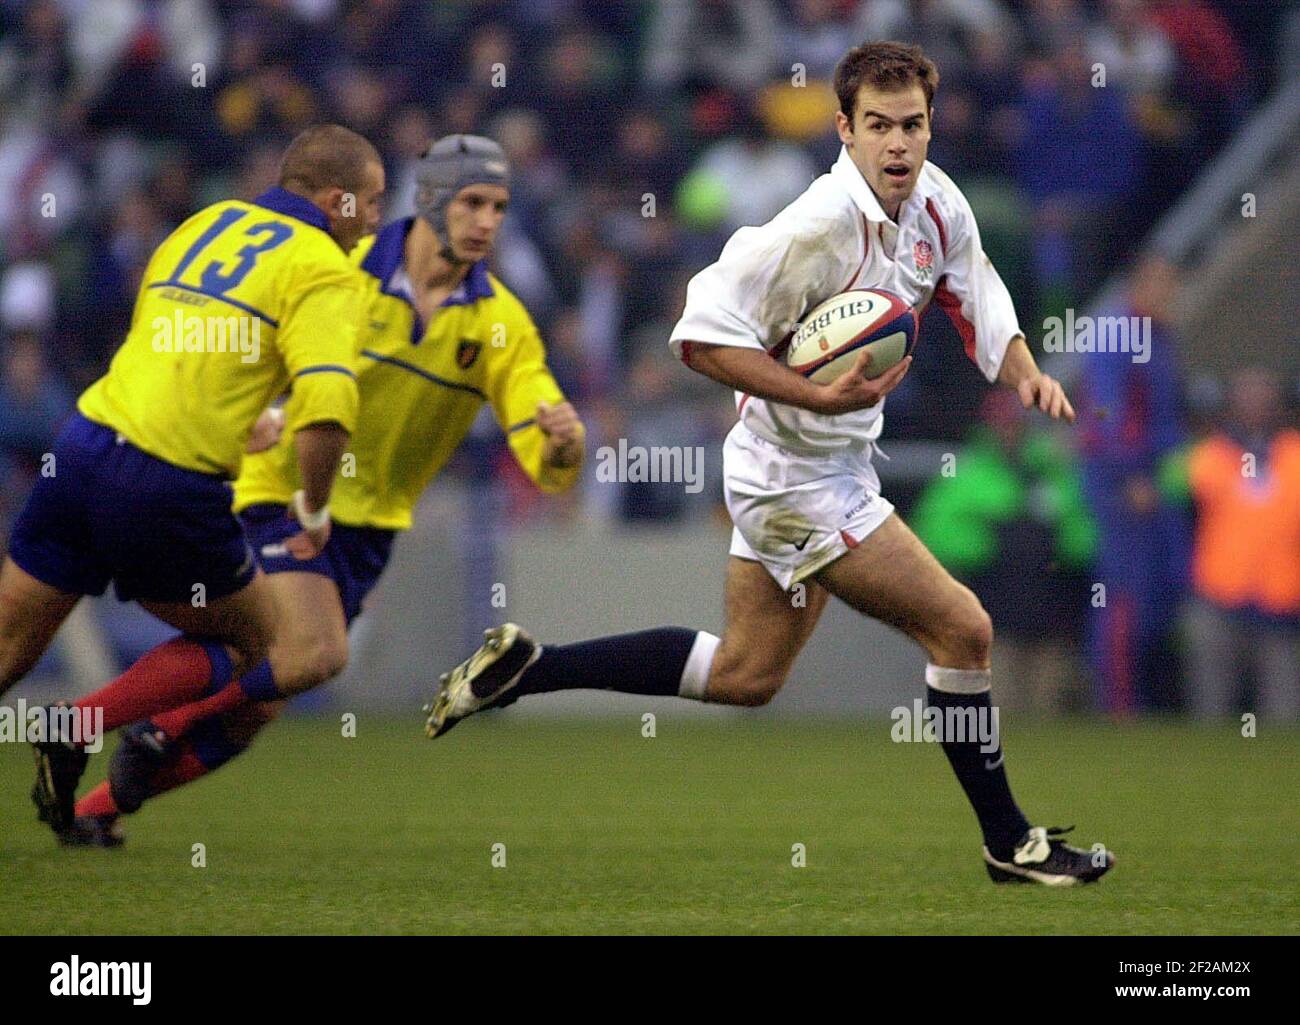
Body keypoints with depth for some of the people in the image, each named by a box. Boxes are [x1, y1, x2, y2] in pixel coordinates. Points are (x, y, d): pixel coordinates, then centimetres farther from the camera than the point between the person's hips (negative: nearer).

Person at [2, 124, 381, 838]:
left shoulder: (206, 223, 20)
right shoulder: (322, 270, -2)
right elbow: (327, 406, -18)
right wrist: (313, 509, -3)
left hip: (81, 448, 6)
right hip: (172, 490, -6)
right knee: (251, 644, 17)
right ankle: (76, 734, 2)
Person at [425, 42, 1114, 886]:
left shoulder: (936, 201, -1)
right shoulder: (822, 224, -26)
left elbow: (979, 299, 15)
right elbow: (704, 336, -25)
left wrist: (1026, 372, -4)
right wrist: (822, 396, -31)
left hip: (837, 462, 9)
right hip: (800, 479, -9)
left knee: (745, 675, 19)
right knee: (962, 629, -6)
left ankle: (522, 667, 22)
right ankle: (1008, 843, 9)